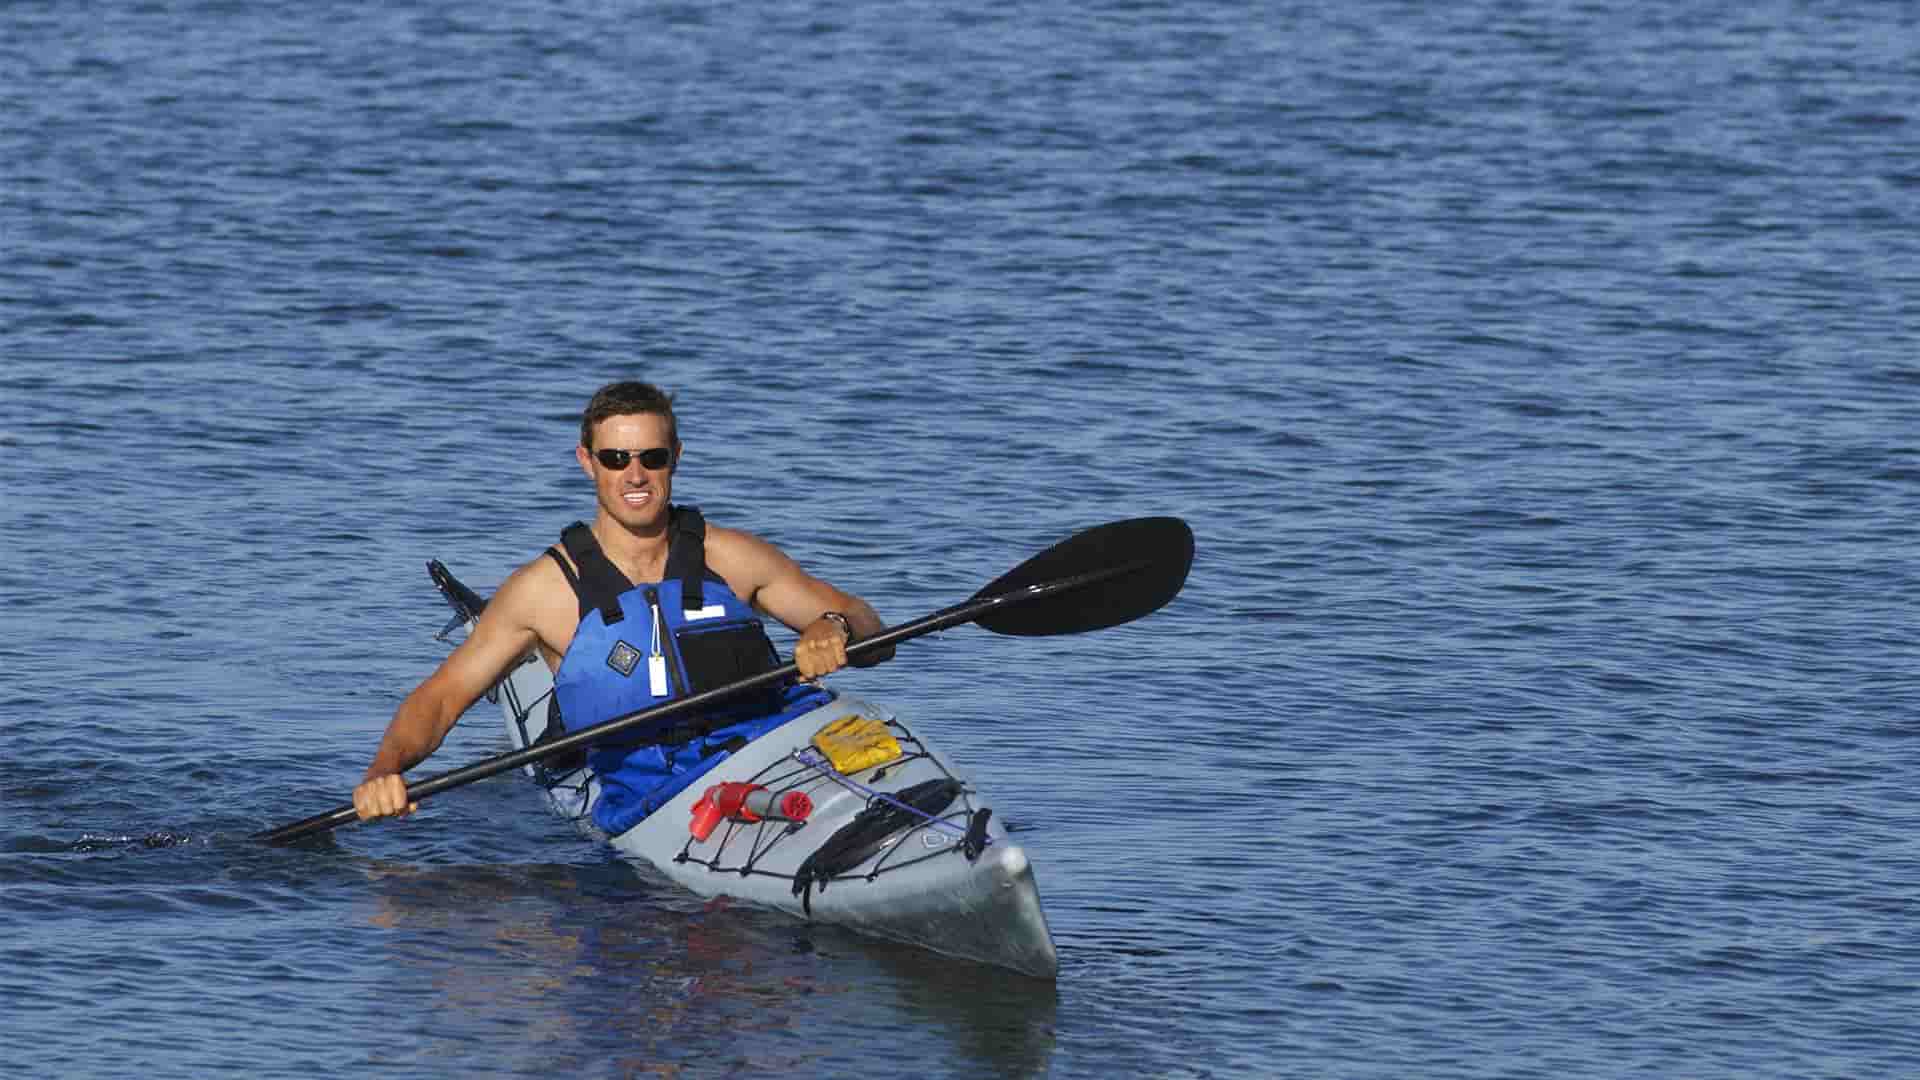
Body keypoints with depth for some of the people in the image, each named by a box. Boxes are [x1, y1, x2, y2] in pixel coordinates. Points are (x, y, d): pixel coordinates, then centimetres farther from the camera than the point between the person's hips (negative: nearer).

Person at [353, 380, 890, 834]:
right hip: (650, 805, -3)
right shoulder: (549, 588, 5)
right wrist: (385, 771, -12)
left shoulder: (729, 557, 10)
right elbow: (442, 696, 8)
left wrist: (835, 629, -11)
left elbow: (868, 628, 14)